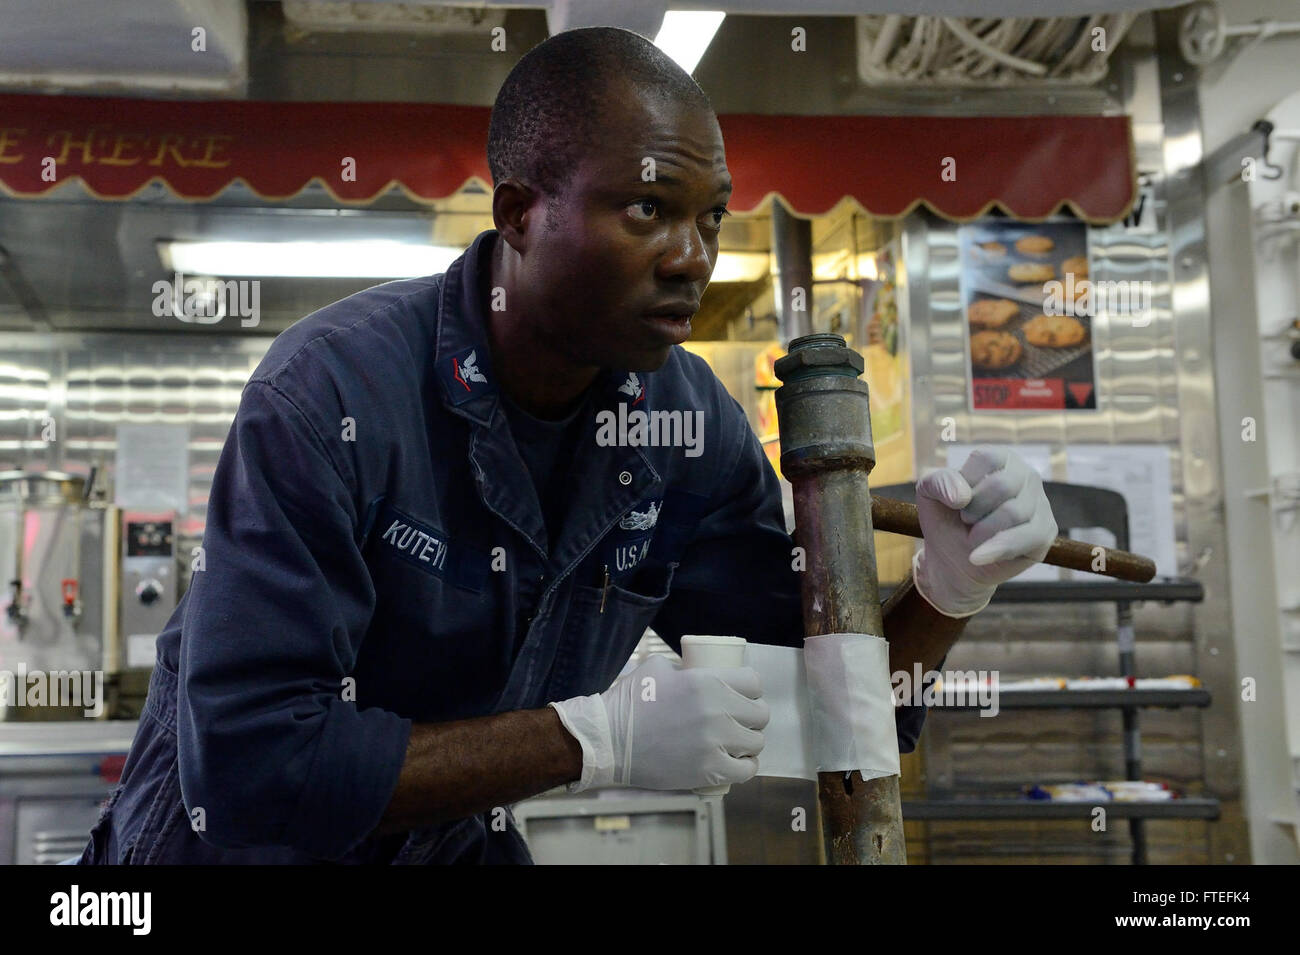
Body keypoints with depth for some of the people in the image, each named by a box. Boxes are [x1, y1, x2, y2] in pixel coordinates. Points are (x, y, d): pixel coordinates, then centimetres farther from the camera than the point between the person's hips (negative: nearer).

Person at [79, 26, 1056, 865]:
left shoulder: (689, 421, -8)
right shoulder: (334, 392, -24)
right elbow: (245, 762, -28)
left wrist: (948, 587, -21)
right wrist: (594, 739, -30)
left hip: (461, 846, 3)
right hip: (241, 846, -2)